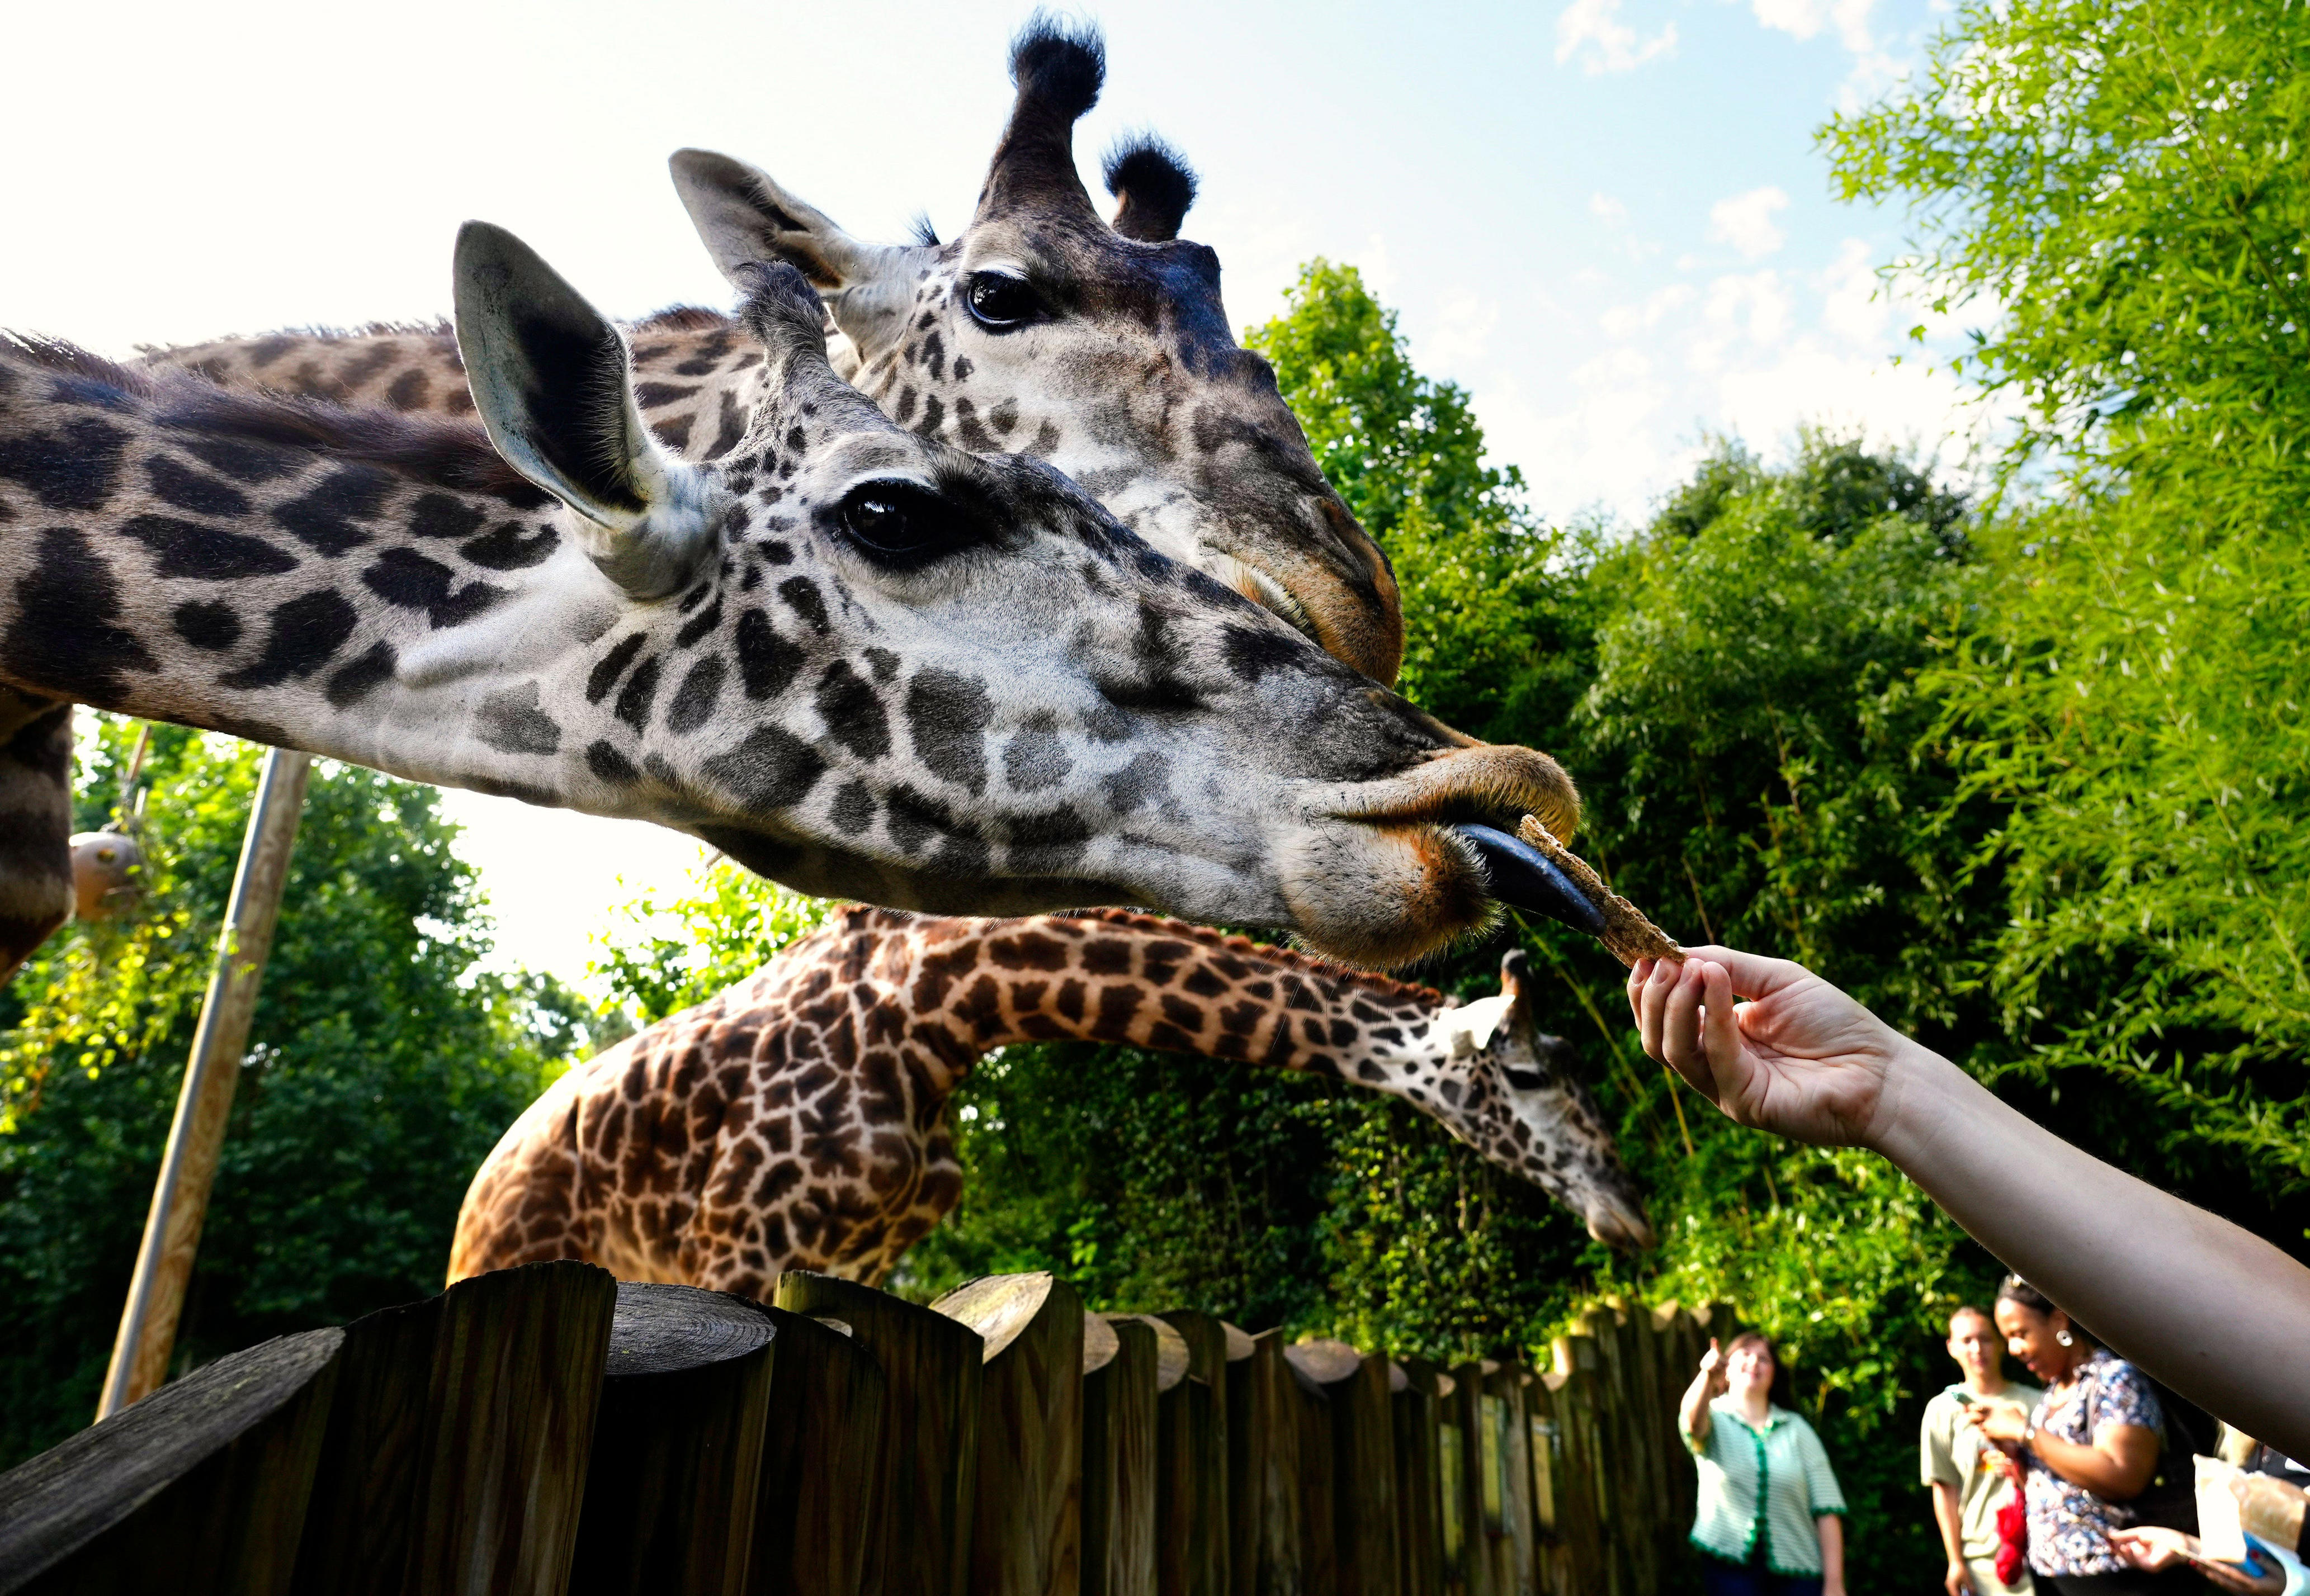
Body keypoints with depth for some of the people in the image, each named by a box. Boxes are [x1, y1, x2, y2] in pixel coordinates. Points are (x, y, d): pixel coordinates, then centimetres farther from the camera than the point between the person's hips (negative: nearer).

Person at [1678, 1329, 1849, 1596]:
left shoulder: (1797, 1430, 8)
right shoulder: (1715, 1419, 3)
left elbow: (1827, 1508, 4)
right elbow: (1692, 1421, -23)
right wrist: (1708, 1376, -43)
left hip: (1797, 1568, 1)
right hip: (1731, 1565, -1)